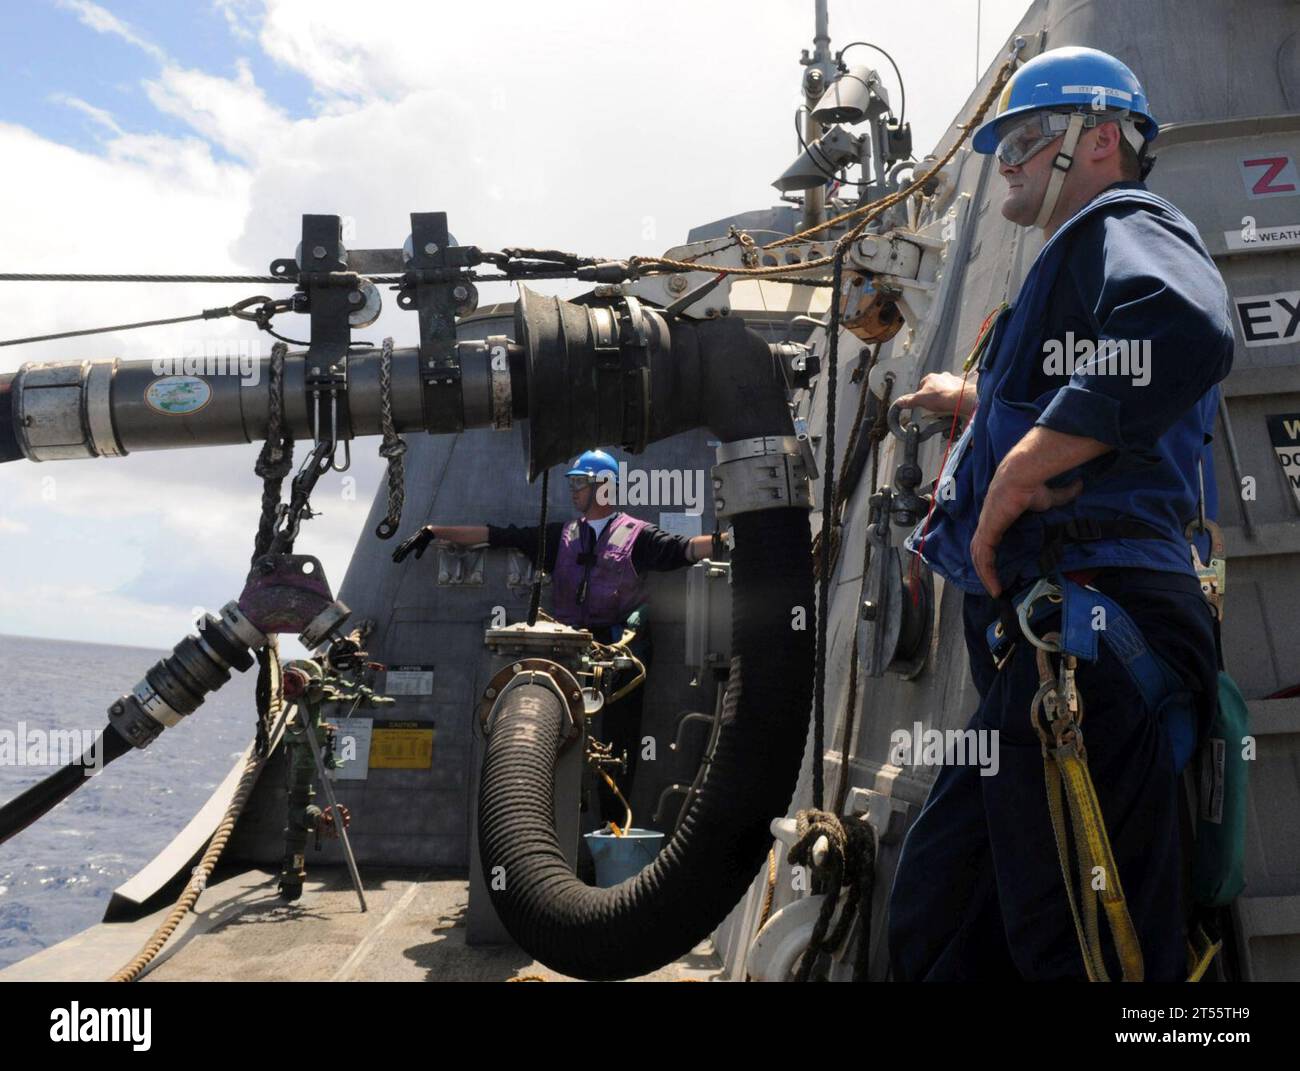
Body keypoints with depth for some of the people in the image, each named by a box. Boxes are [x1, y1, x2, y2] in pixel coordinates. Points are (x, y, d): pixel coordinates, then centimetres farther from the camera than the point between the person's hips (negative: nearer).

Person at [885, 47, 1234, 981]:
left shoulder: (1123, 224, 0)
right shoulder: (1082, 261, 30)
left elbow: (1187, 331, -26)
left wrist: (1020, 467, -21)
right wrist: (970, 396, 67)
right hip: (1048, 638, 11)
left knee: (1083, 946, -7)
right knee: (934, 922, 15)